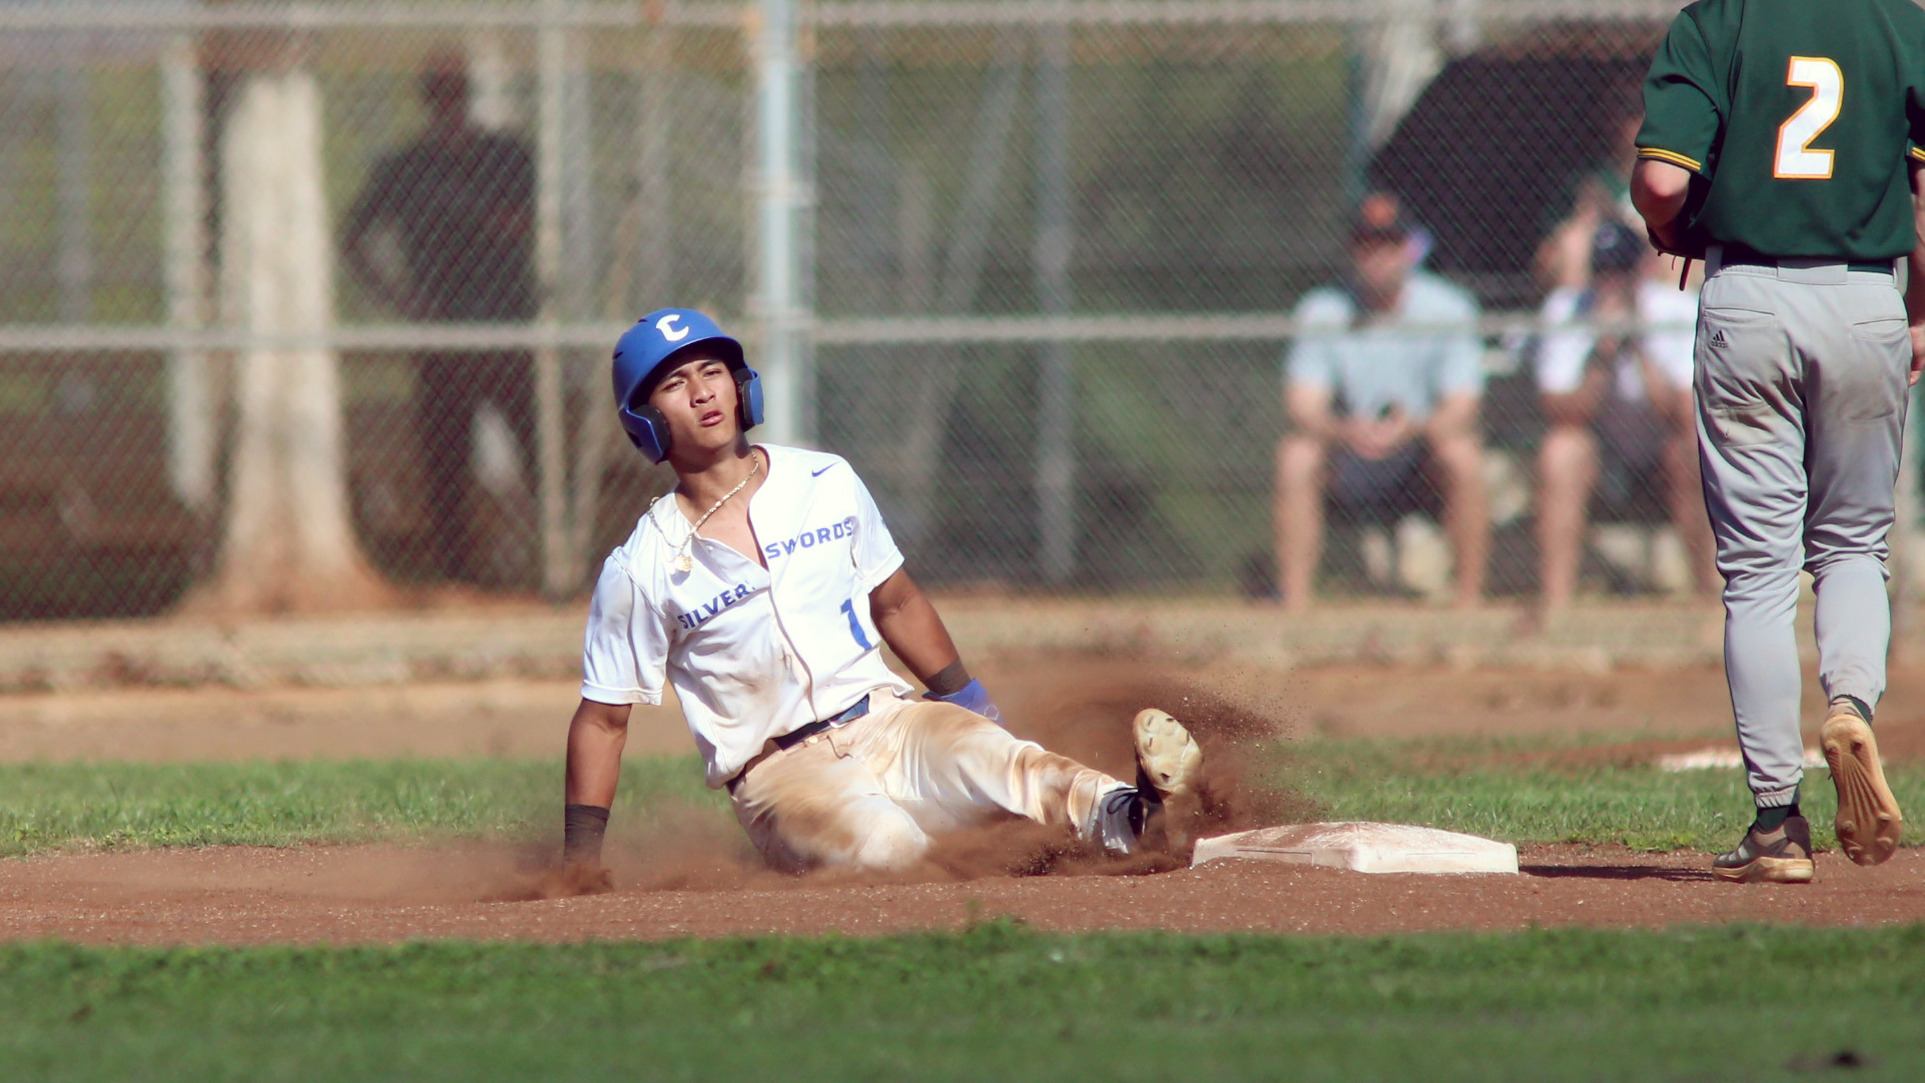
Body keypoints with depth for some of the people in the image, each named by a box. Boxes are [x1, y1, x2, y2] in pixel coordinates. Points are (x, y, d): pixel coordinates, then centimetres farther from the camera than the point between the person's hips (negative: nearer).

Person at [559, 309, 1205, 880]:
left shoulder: (828, 485, 9)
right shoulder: (641, 571, -2)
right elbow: (603, 719, 3)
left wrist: (969, 698, 17)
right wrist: (579, 863, -1)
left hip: (886, 722, 2)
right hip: (780, 774, -2)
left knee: (999, 762, -31)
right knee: (885, 842, -36)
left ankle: (1123, 816, -55)